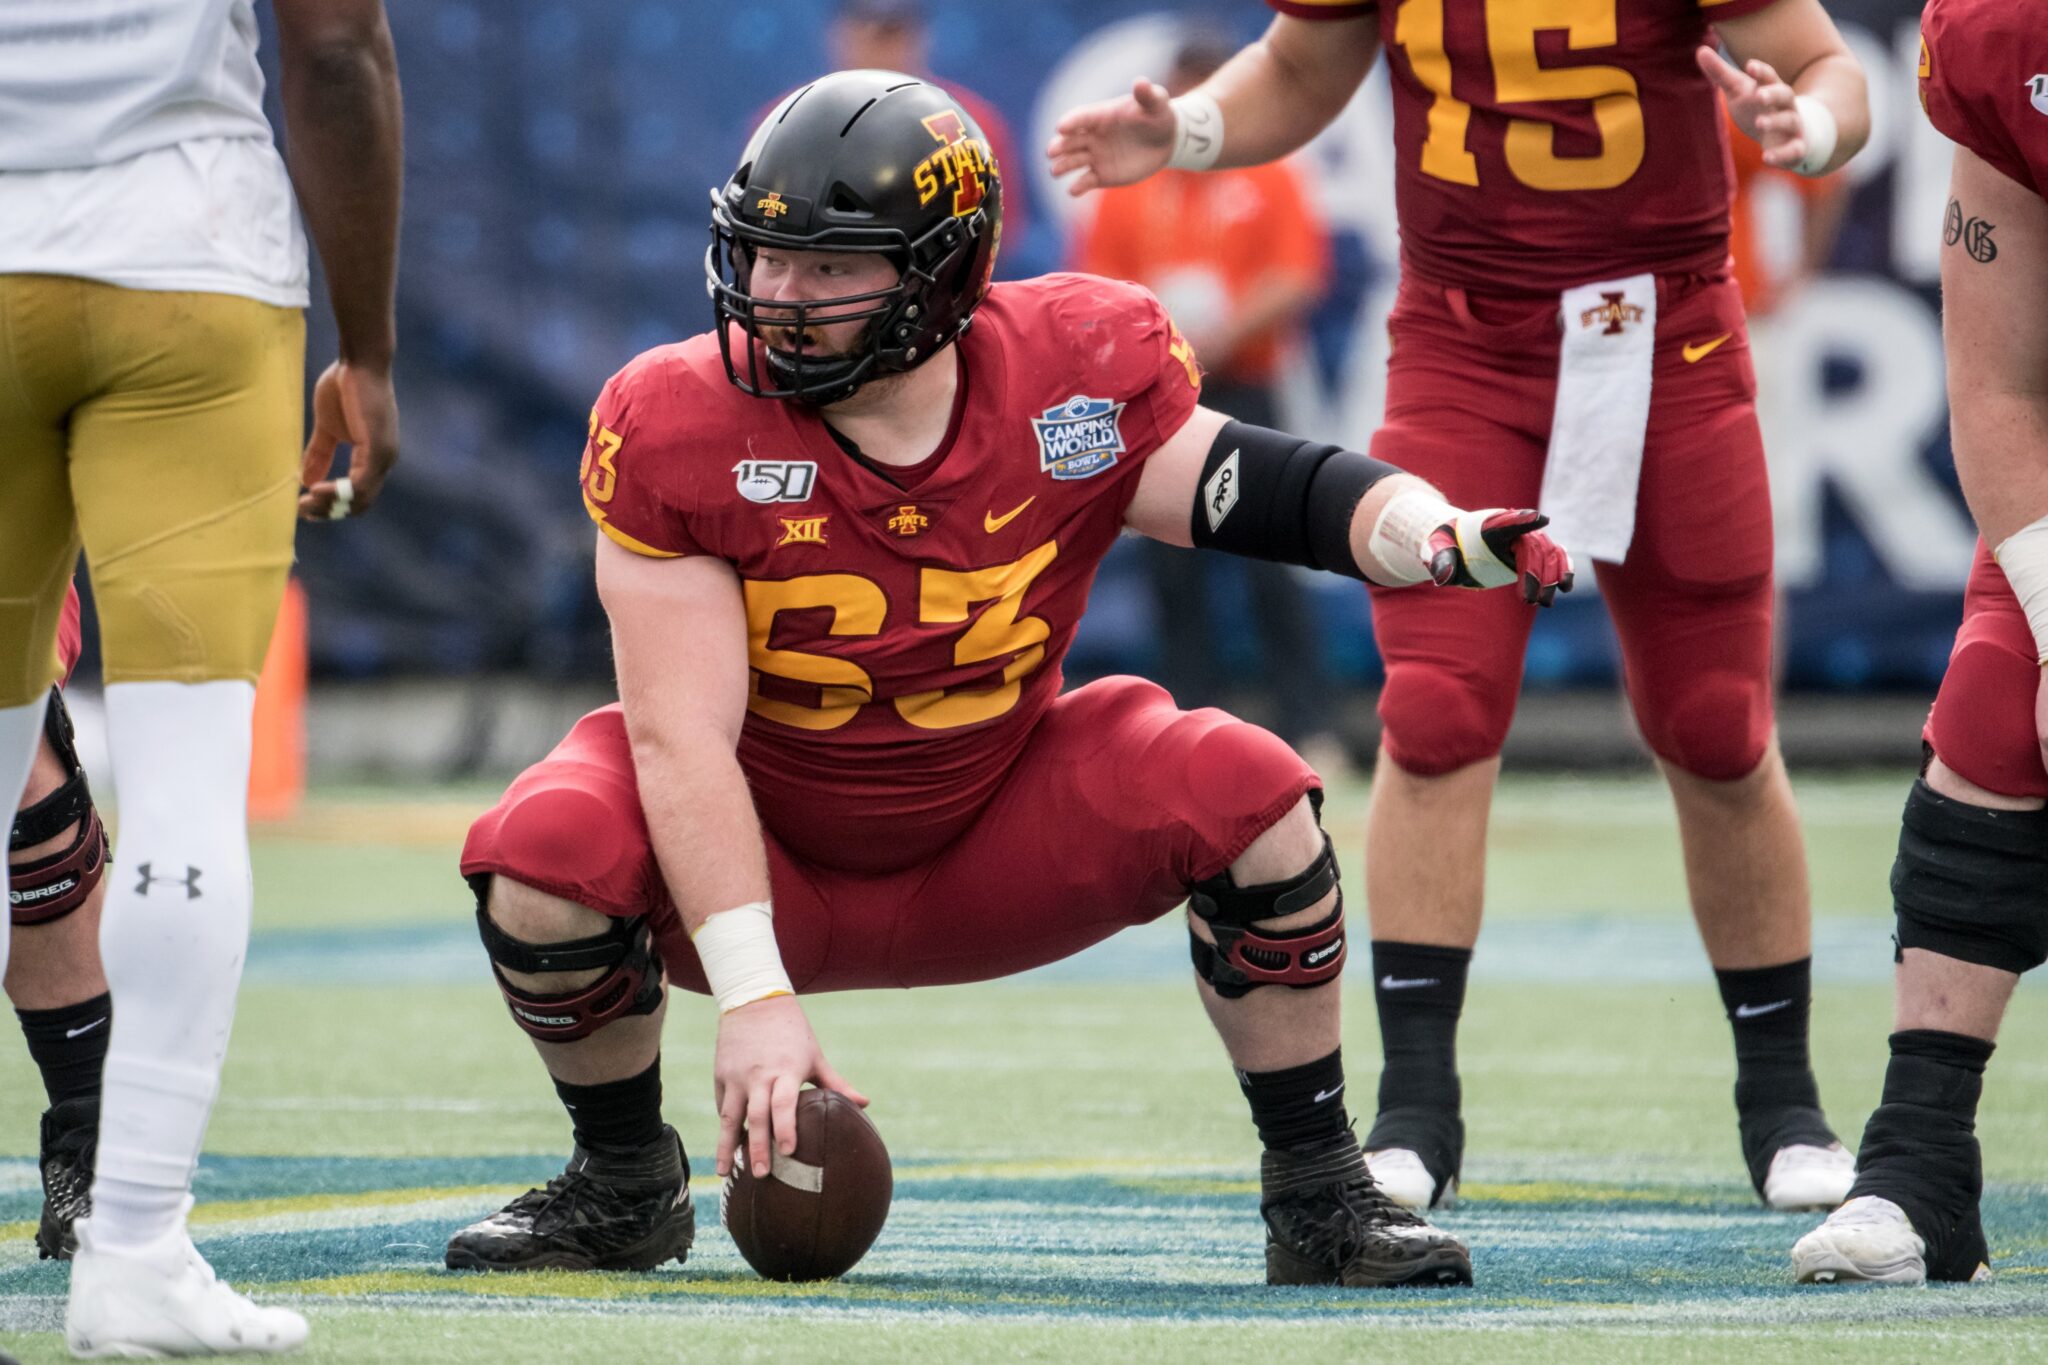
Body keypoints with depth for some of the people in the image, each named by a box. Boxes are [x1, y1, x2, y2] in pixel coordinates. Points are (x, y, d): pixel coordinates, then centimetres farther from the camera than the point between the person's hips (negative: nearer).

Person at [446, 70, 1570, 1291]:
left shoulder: (1076, 378, -15)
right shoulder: (681, 427, -21)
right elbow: (684, 735, -25)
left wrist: (1447, 536, -33)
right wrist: (753, 994, -33)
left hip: (995, 851, 1)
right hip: (768, 867, -1)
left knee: (1243, 791, -21)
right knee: (549, 858, -30)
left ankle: (1320, 1194, -4)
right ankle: (626, 1185, 1)